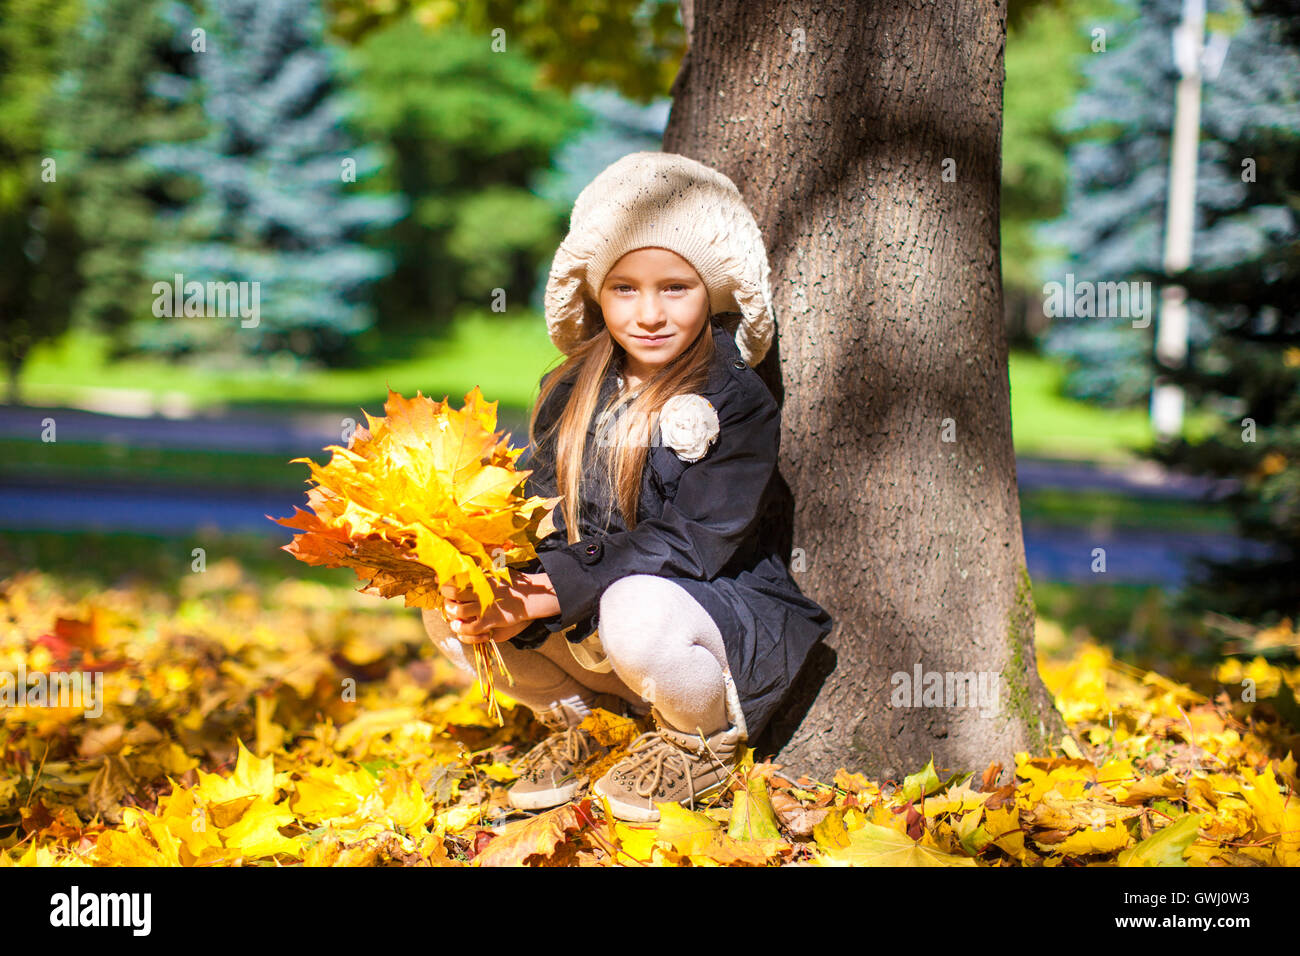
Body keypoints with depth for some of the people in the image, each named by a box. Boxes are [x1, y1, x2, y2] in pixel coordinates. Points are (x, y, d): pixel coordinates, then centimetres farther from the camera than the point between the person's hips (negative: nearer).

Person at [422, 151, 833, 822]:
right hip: (581, 629, 5)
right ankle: (573, 718, 12)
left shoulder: (736, 404, -13)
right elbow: (542, 516, 0)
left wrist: (547, 595, -27)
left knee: (636, 614, -38)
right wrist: (500, 584, -25)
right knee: (448, 606, -13)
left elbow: (687, 544, -20)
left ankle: (704, 739, -4)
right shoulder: (572, 394, 5)